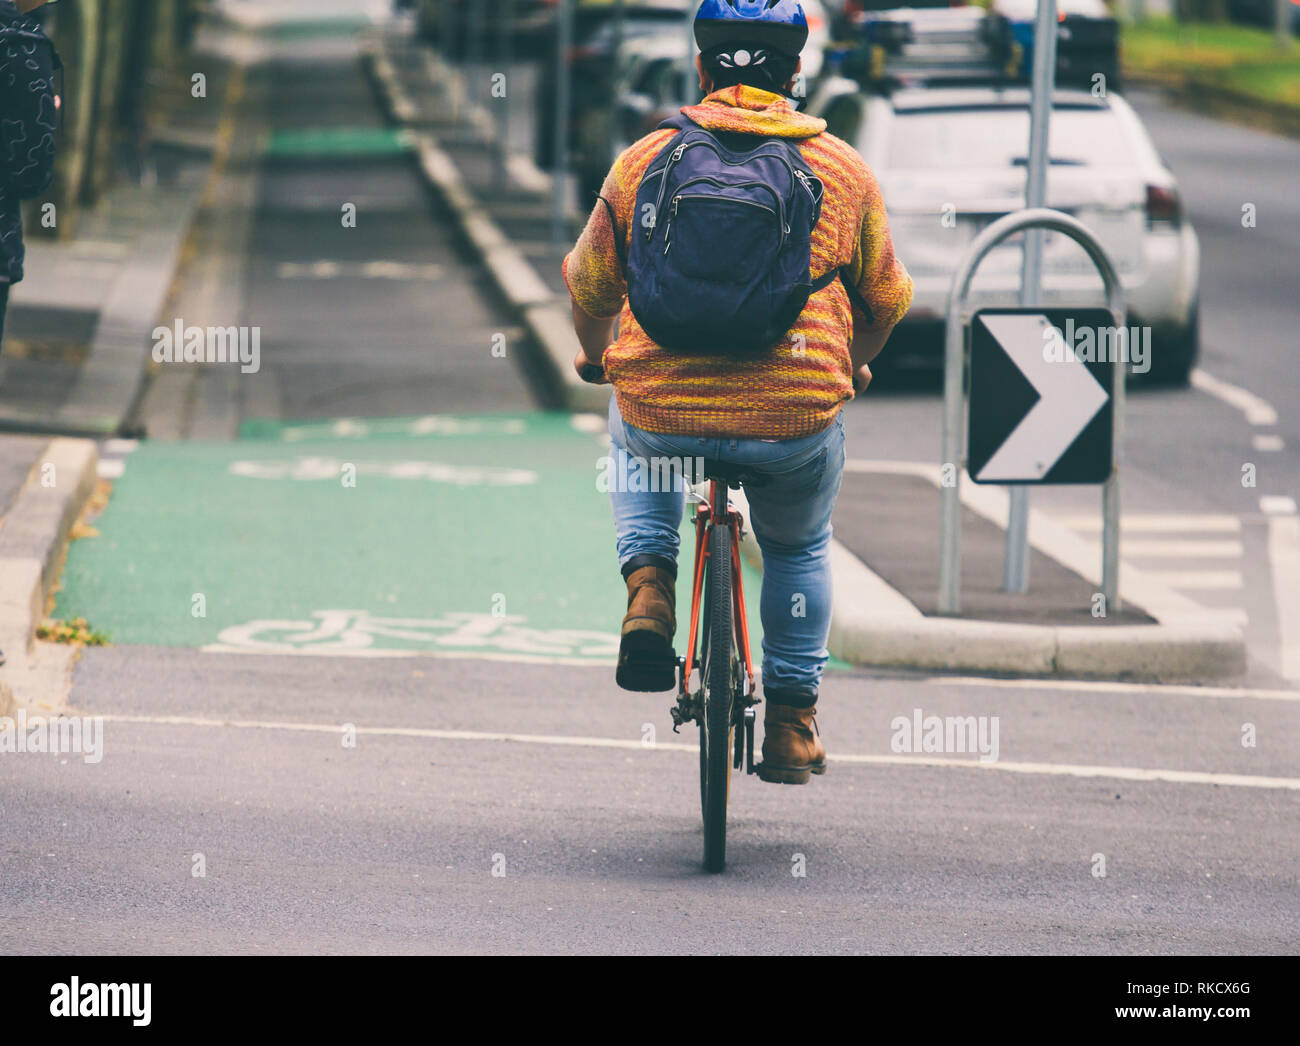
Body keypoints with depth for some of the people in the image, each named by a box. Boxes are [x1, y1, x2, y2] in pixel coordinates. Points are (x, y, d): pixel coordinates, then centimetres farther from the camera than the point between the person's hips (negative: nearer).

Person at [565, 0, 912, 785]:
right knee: (800, 548, 30)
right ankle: (791, 723, 31)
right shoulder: (844, 171, 5)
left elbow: (589, 285, 15)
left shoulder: (645, 161, 3)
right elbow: (886, 300, 18)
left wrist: (597, 356, 37)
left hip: (664, 415, 0)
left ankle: (648, 587, 15)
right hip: (796, 424, 0)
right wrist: (851, 366, 40)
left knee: (633, 436, 36)